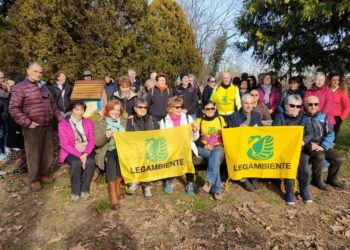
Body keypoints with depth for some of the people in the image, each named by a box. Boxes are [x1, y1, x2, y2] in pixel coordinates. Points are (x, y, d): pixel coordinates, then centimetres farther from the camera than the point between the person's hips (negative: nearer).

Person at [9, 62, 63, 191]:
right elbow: (14, 109, -14)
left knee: (48, 153, 14)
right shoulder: (20, 87, -10)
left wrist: (60, 117, 14)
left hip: (47, 126, 7)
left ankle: (44, 174, 33)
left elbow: (52, 104, 21)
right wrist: (28, 123, -17)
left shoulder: (43, 86, 14)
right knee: (34, 154, 4)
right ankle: (34, 179, 21)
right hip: (33, 128, -7)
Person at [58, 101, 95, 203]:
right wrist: (79, 155, -21)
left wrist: (85, 154, -19)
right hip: (70, 152, -2)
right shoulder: (63, 124, -4)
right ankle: (75, 192, -13)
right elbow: (65, 144, -10)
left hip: (86, 151, 2)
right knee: (76, 163, -33)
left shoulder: (88, 122, 6)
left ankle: (85, 190, -12)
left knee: (90, 162, -30)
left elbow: (91, 141, 0)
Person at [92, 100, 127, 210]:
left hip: (121, 149, 3)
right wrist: (105, 136, -25)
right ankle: (113, 195, -27)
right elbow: (97, 142, -7)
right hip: (107, 151, -2)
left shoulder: (124, 121, 13)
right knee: (111, 160, -33)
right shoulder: (99, 122, 2)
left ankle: (118, 185, -10)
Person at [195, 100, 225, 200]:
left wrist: (221, 145, -8)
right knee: (215, 158, -33)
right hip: (204, 148, -1)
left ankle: (209, 181, -42)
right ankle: (216, 189, -33)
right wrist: (204, 146, -13)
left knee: (216, 154, -36)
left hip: (218, 147, 1)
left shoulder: (220, 119, 14)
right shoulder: (199, 121, 8)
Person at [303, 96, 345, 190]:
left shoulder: (323, 116, 3)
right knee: (320, 156, -31)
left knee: (337, 159, -9)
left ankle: (332, 179, 21)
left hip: (322, 145, 5)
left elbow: (330, 134, 0)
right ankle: (317, 180, -4)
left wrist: (323, 146, -14)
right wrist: (310, 145, -25)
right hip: (308, 146, -5)